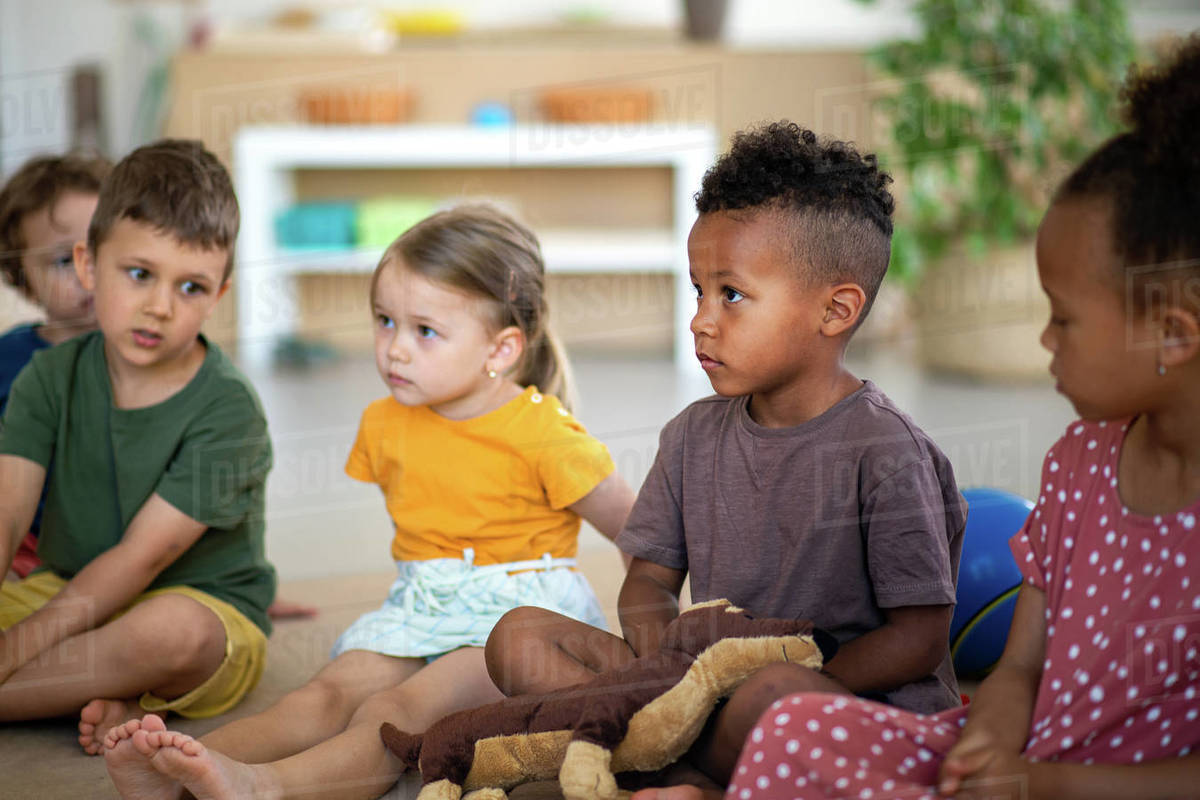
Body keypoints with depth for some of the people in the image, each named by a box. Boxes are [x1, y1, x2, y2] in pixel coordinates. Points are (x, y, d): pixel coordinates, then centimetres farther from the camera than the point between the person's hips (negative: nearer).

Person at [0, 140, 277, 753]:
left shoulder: (227, 409, -16)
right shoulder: (51, 379, -1)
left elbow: (140, 560, -19)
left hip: (202, 605, -5)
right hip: (69, 595, 5)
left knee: (174, 630, -39)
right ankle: (99, 696, -21)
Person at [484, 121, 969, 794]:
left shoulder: (883, 452, -10)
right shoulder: (695, 436, 10)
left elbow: (921, 640, -11)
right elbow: (651, 576, 14)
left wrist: (786, 680, -22)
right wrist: (659, 640, -11)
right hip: (703, 681, 7)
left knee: (776, 699, -42)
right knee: (520, 637, -9)